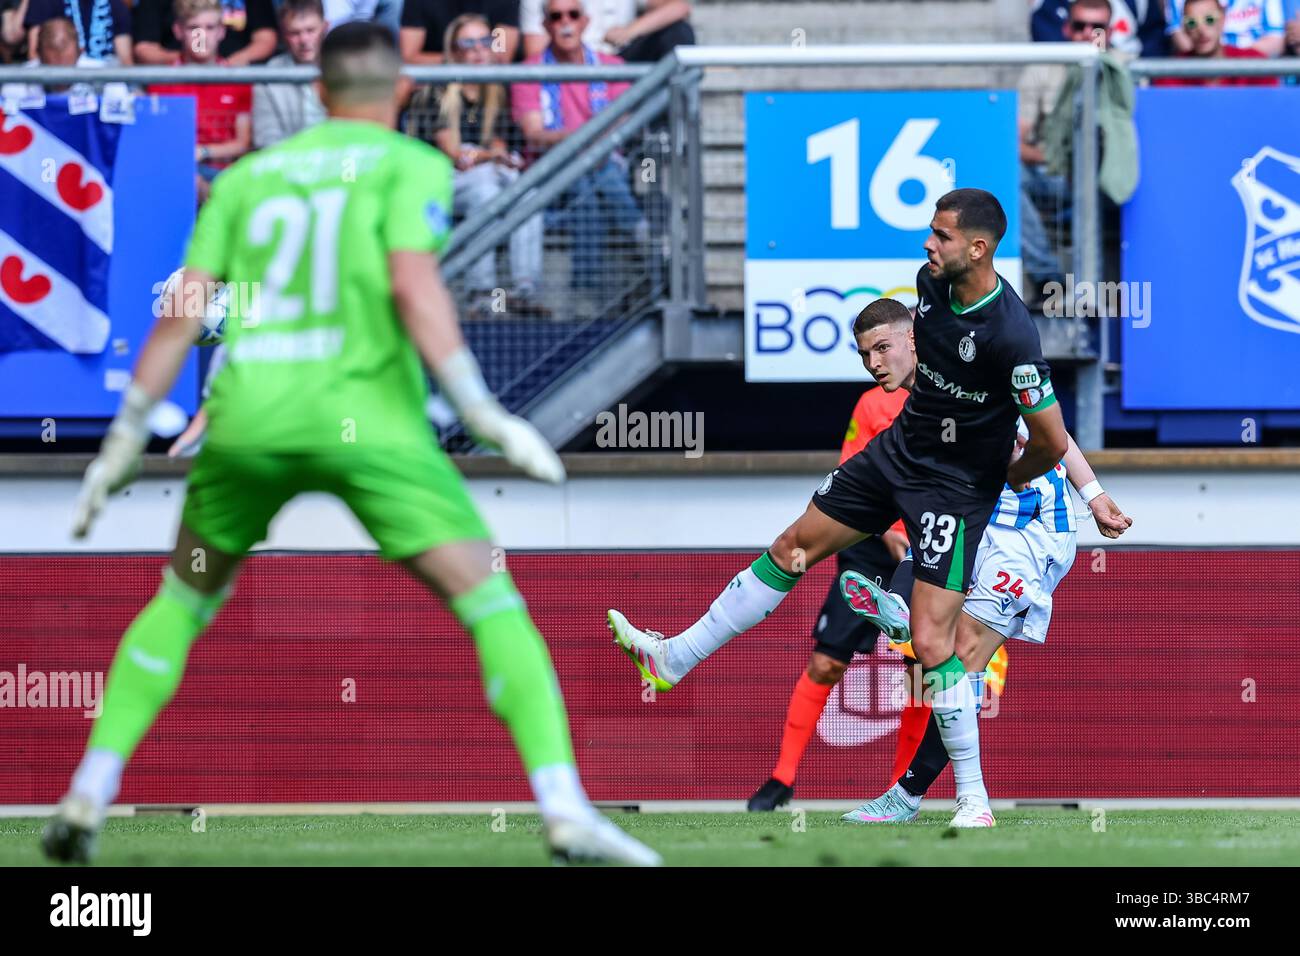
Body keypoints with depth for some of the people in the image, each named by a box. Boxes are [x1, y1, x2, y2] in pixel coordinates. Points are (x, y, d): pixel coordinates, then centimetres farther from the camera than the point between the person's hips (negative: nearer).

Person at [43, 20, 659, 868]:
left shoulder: (249, 176, 19)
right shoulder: (411, 165, 7)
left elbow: (181, 313, 13)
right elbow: (413, 285, -11)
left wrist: (124, 443, 17)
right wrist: (483, 413, -12)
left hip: (248, 415, 4)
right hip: (367, 414, -4)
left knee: (184, 602, 25)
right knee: (492, 601, -1)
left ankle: (89, 796, 15)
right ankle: (566, 810, -17)